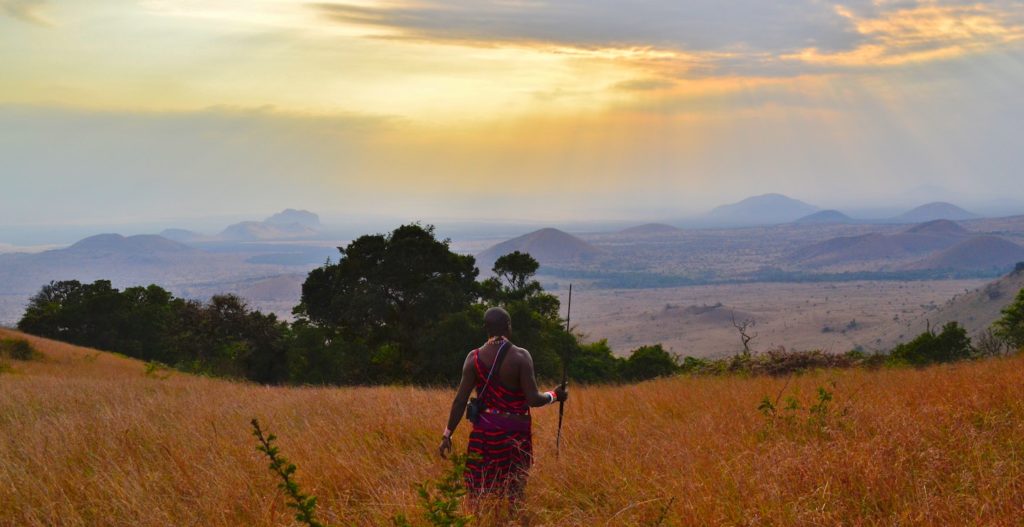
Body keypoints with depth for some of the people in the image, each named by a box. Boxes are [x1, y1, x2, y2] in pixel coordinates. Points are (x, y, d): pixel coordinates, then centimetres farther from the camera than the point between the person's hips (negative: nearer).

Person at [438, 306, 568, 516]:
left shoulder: (474, 357, -3)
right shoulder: (521, 356, -10)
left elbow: (461, 400, -3)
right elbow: (533, 399, -13)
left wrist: (448, 434, 4)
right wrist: (555, 396, 6)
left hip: (484, 430, 2)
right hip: (515, 433, -2)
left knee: (478, 492, 8)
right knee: (515, 493, 9)